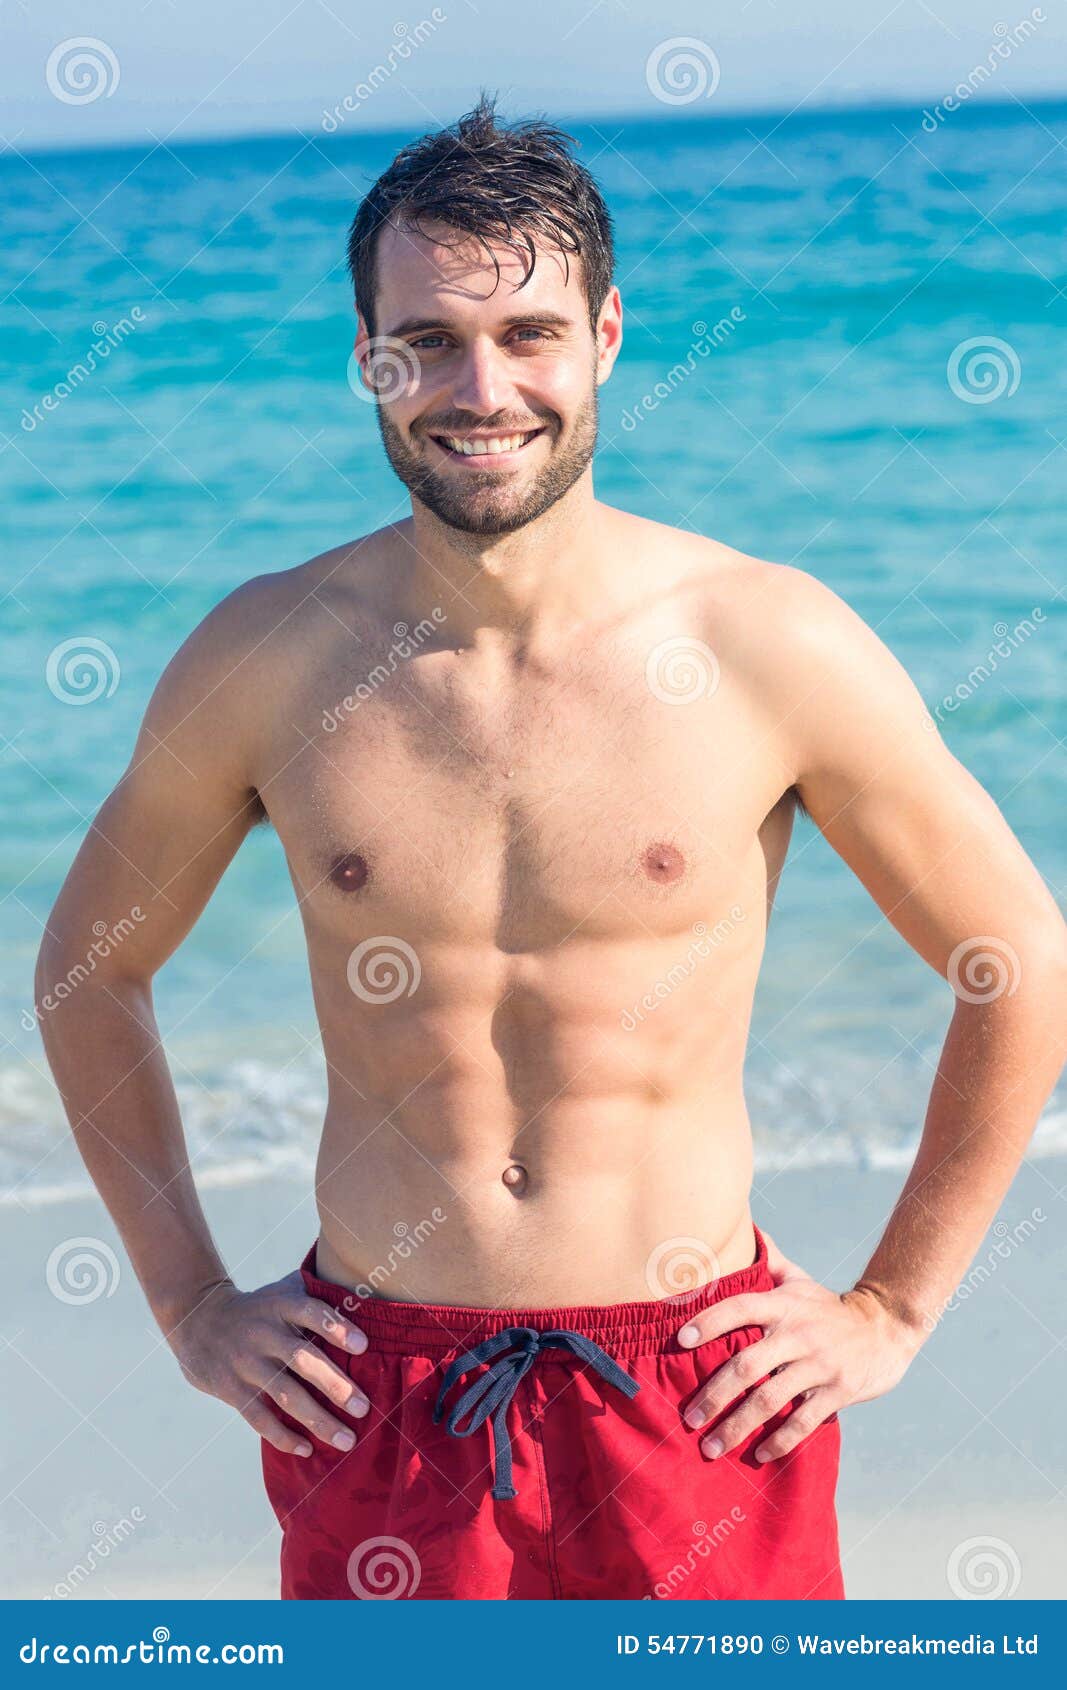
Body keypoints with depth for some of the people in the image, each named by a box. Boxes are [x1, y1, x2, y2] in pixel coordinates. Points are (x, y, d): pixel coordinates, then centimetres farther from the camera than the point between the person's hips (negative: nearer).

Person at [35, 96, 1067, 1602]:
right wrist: (190, 1304, 8)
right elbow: (92, 966, 12)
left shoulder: (773, 647, -7)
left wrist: (893, 1310, 3)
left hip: (701, 1402, -1)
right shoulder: (266, 661, -3)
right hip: (375, 1406, 1)